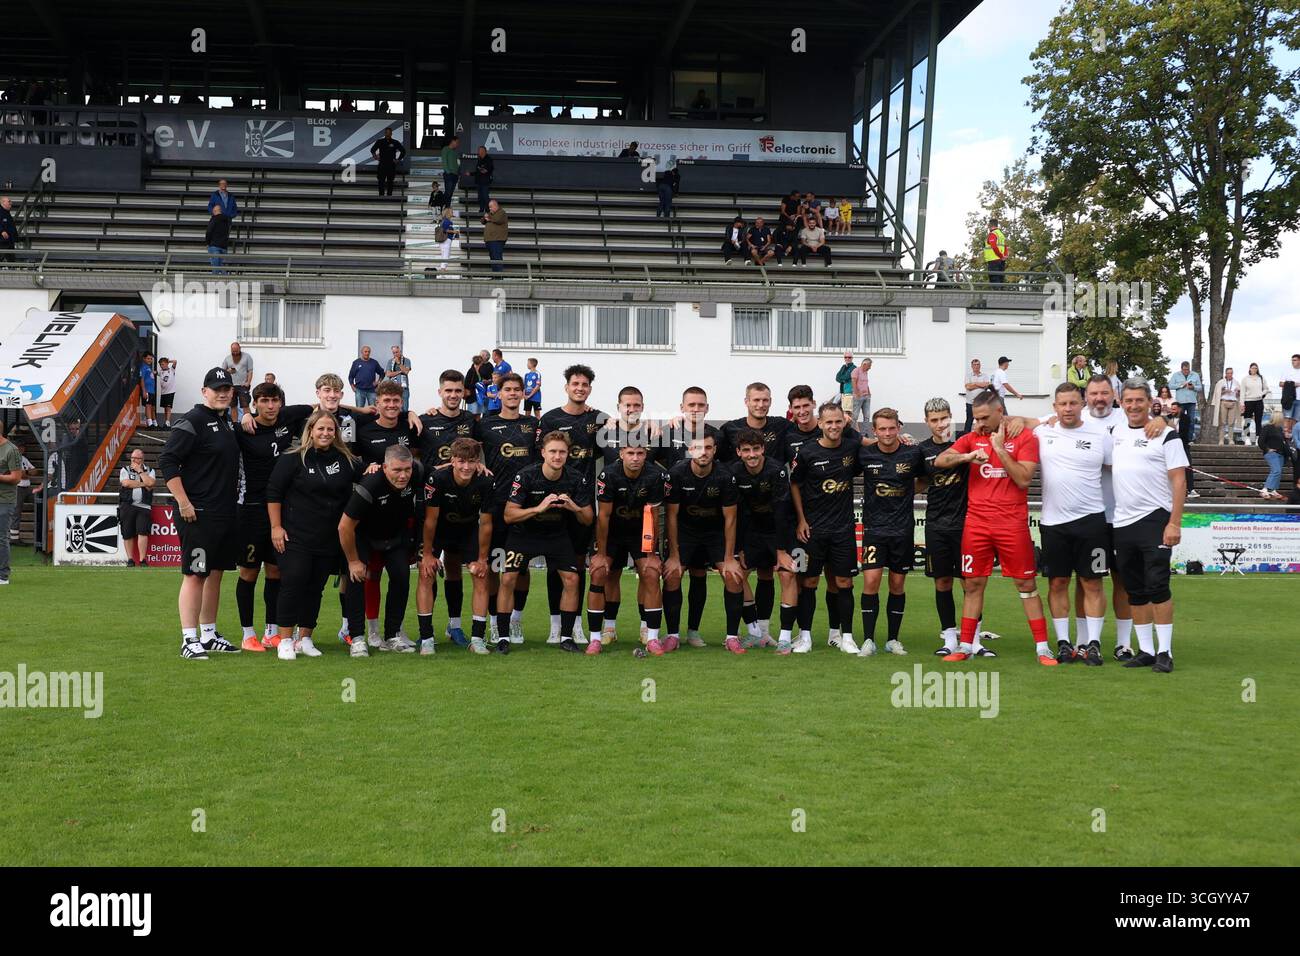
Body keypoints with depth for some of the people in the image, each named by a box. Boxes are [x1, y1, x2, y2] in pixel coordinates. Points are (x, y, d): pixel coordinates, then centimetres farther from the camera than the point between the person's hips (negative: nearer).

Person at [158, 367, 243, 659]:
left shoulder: (226, 421, 15)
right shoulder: (192, 421, -10)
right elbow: (167, 462, -15)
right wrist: (183, 503, -18)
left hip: (225, 513, 8)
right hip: (198, 514, -8)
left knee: (216, 573, 13)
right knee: (195, 574, -7)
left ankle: (209, 635, 22)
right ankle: (189, 640, -4)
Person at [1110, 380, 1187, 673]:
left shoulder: (1166, 435, -4)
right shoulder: (1115, 432, 12)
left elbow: (1178, 481, -8)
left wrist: (1174, 523, -15)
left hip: (1154, 519, -6)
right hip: (1122, 522, 6)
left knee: (1157, 587, -9)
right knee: (1135, 591, 9)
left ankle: (1165, 652, -3)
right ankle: (1146, 650, 16)